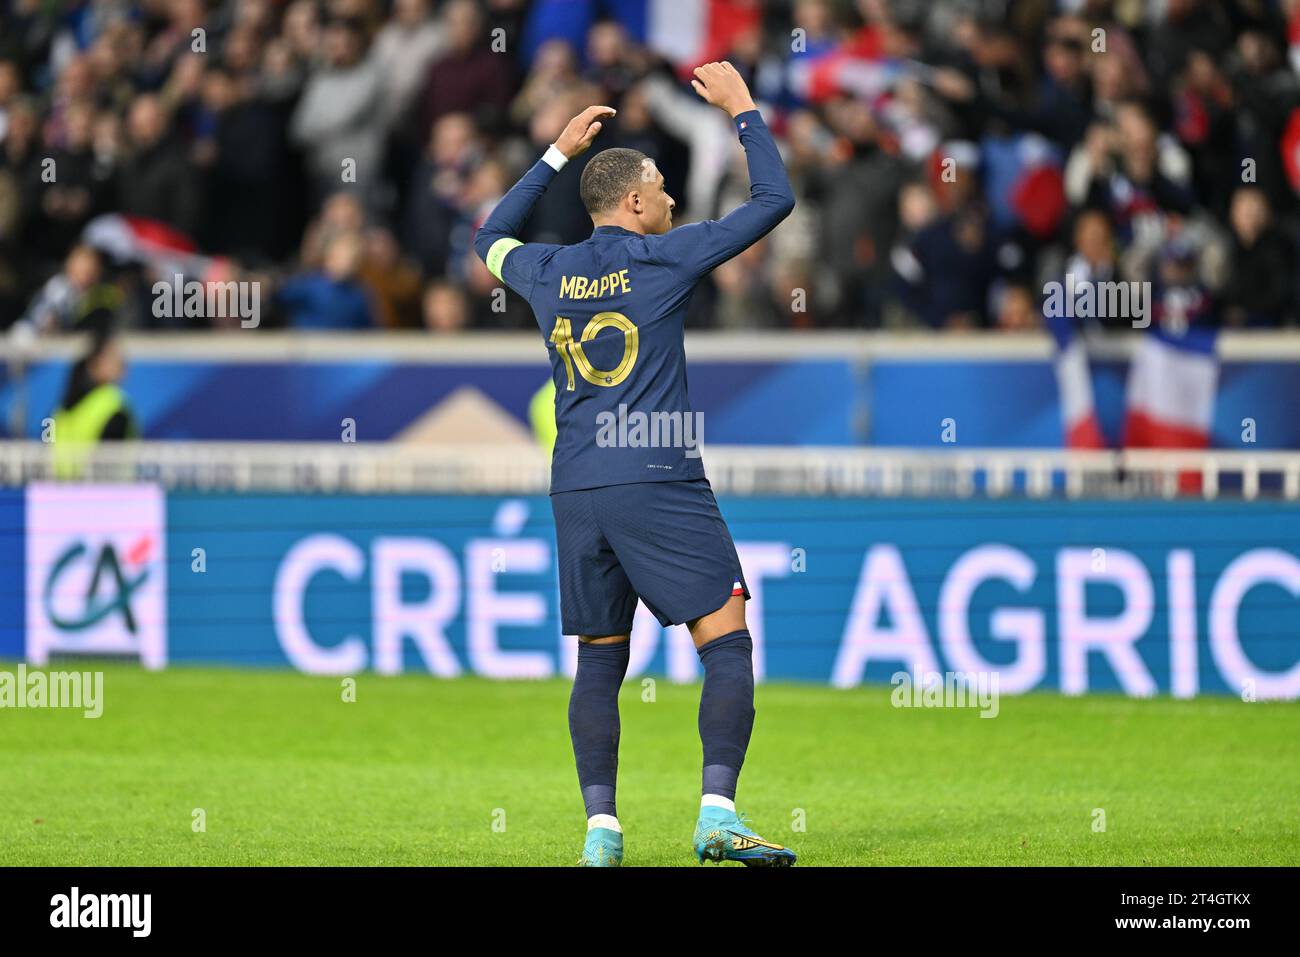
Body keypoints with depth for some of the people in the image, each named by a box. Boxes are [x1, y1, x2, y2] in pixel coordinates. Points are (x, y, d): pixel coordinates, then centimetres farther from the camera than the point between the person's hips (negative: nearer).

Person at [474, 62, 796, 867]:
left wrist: (560, 153, 38)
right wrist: (742, 109, 15)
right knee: (728, 644, -4)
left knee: (599, 663, 10)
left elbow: (493, 239, 36)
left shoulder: (548, 273, 11)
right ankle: (719, 815, -16)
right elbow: (775, 199, 3)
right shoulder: (664, 258, -2)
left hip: (576, 492, 6)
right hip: (658, 485, -5)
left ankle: (601, 830, 3)